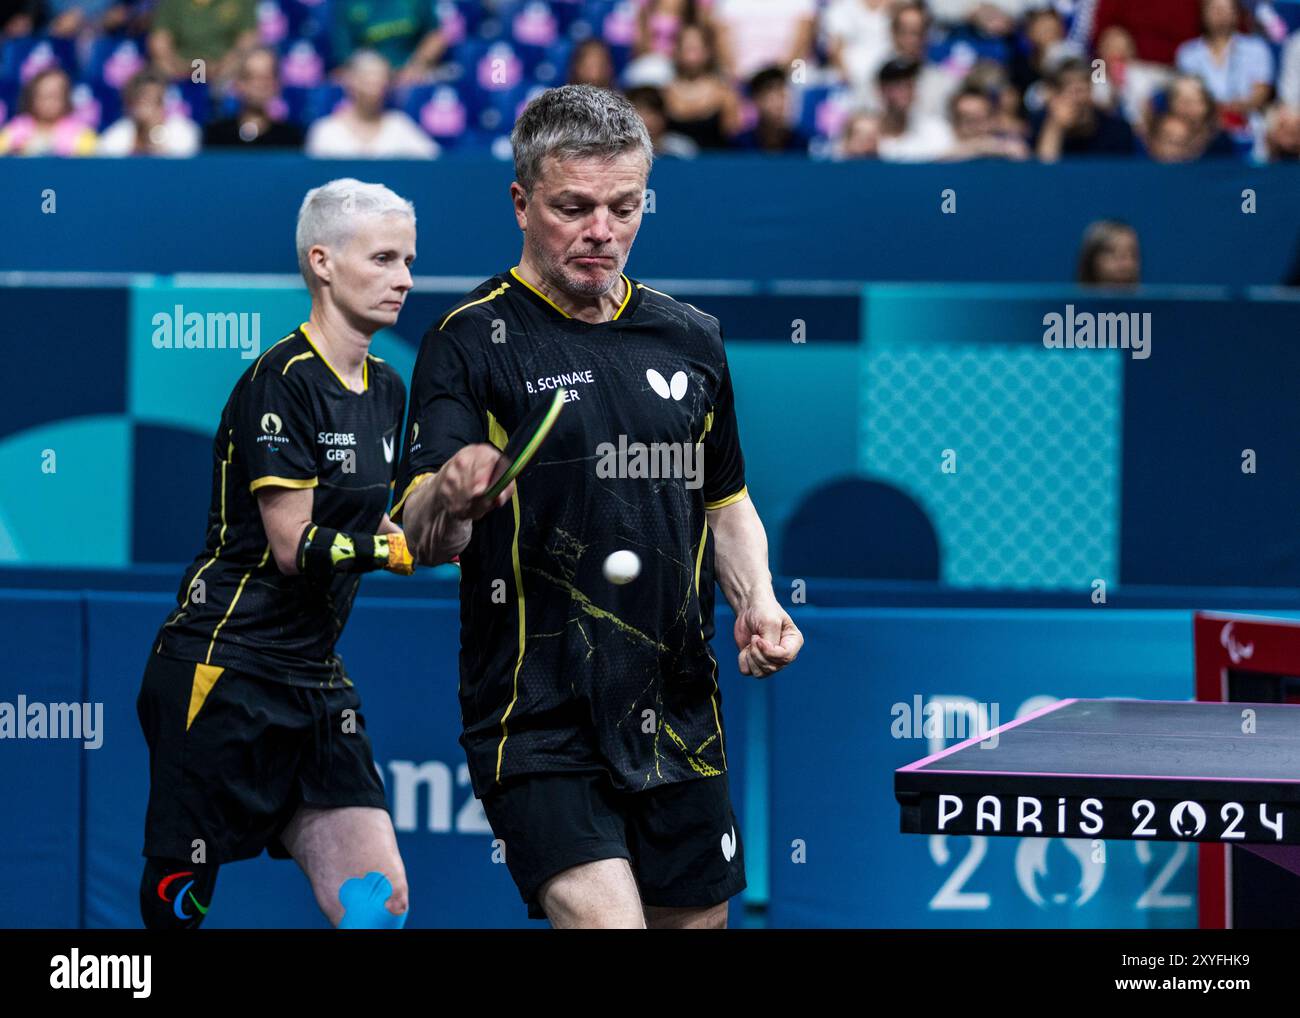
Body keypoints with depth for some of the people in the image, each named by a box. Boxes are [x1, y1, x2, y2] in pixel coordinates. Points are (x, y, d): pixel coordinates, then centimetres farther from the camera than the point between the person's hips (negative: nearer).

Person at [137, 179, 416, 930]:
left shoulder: (386, 391, 12)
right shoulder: (281, 381, -13)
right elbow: (294, 545, -17)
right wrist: (409, 548, -21)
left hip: (315, 676, 8)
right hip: (223, 673, -8)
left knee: (382, 901, -6)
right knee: (176, 904, -5)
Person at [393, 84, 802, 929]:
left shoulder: (692, 340, 10)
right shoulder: (473, 340, -6)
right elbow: (418, 540, -16)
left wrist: (756, 600, 3)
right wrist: (446, 500, -39)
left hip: (679, 723, 6)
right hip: (539, 725, -6)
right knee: (601, 914, -23)